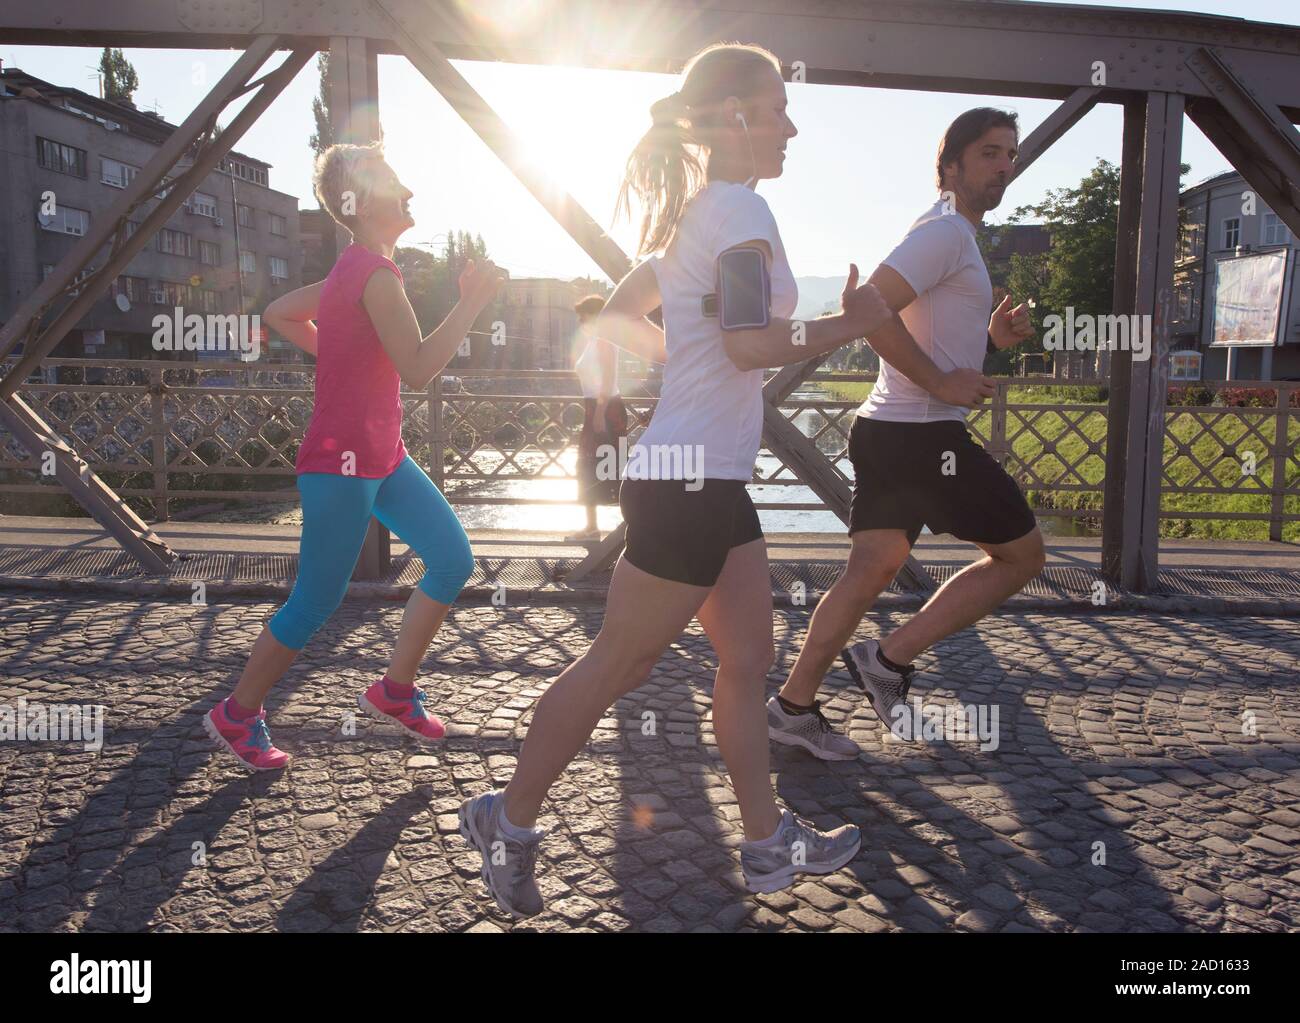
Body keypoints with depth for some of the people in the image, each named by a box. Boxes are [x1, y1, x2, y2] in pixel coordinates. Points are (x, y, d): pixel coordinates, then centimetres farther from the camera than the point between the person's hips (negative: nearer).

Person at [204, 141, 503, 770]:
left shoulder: (352, 271, 12)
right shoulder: (375, 275, -18)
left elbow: (277, 313, 22)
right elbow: (417, 369, -27)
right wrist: (472, 302, -22)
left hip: (383, 457, 10)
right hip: (341, 464, -10)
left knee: (453, 560, 7)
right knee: (315, 602, 1)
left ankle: (393, 691, 19)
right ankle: (237, 717, 21)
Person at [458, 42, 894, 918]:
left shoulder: (691, 214, 16)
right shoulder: (740, 210, -12)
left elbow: (617, 320, 21)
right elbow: (751, 344, -25)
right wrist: (851, 325, -12)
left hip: (710, 479, 10)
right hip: (689, 480, -10)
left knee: (749, 658, 14)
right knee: (619, 666, 2)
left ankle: (769, 843, 27)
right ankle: (510, 820, 20)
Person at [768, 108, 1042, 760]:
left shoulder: (950, 236, 24)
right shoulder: (945, 231, -10)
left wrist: (990, 338, 14)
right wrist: (940, 381, -20)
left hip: (888, 430, 10)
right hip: (925, 435, -10)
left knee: (871, 569, 8)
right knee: (1021, 554, 3)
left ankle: (792, 706, 11)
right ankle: (890, 659, 2)